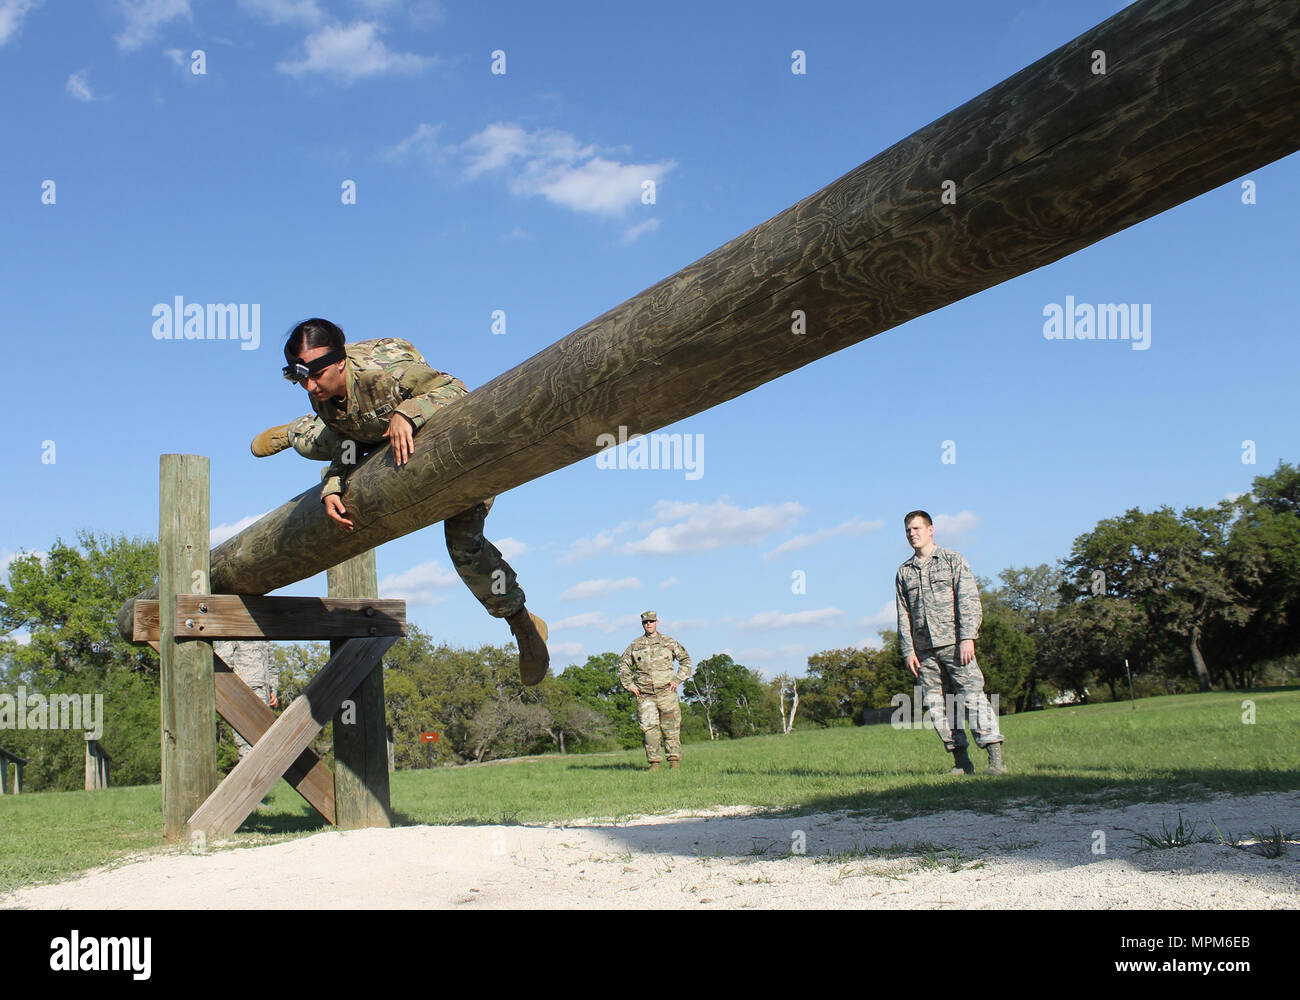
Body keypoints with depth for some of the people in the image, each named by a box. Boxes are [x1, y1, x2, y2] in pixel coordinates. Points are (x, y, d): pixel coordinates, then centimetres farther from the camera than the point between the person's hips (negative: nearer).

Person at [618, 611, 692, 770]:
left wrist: (678, 680, 2)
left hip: (666, 692, -1)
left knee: (671, 728, -1)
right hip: (645, 695, 1)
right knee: (649, 728, -4)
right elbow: (623, 666, 18)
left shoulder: (669, 642, 6)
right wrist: (630, 685, 7)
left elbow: (686, 659, 12)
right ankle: (654, 763, 1)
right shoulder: (635, 645, 9)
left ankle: (675, 762, 5)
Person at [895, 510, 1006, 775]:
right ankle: (961, 761, 5)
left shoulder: (953, 560, 7)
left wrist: (967, 637, -13)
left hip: (953, 641, -4)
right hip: (924, 648, 4)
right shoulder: (904, 572, 17)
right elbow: (903, 614, 14)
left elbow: (968, 601, -2)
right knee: (937, 704, 0)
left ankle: (996, 758, -11)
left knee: (973, 696, -11)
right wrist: (908, 651, 5)